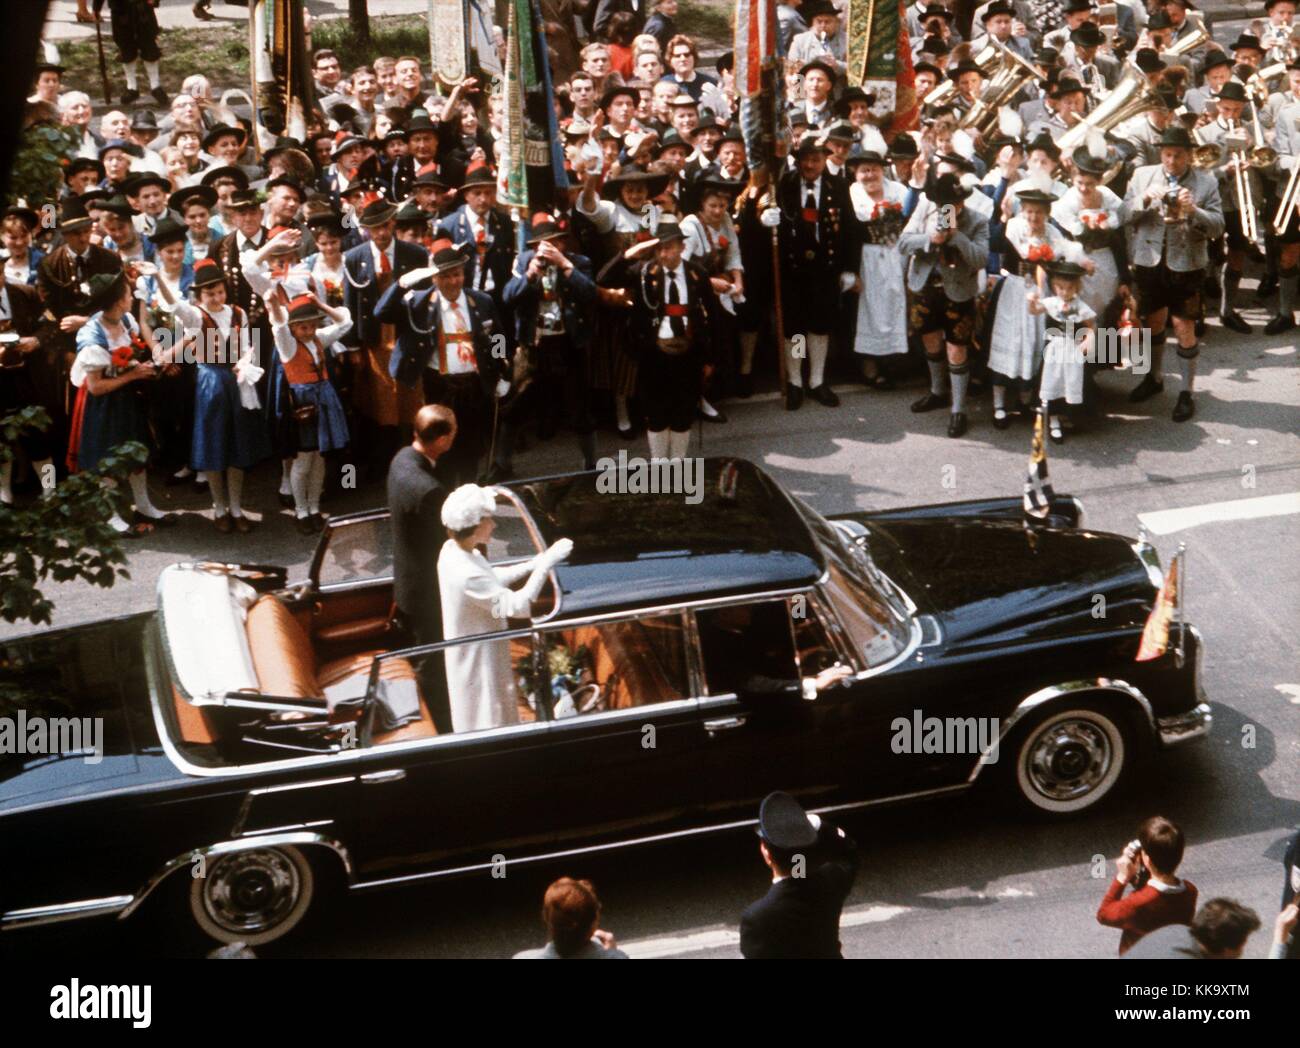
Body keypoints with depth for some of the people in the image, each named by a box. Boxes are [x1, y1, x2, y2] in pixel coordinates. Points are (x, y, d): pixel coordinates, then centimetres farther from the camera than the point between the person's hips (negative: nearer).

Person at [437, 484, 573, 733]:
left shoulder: (453, 549, -6)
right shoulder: (466, 574, -36)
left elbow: (492, 579, 11)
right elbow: (518, 606, -34)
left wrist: (533, 564, 1)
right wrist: (545, 564, -30)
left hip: (477, 656, 9)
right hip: (479, 664, -9)